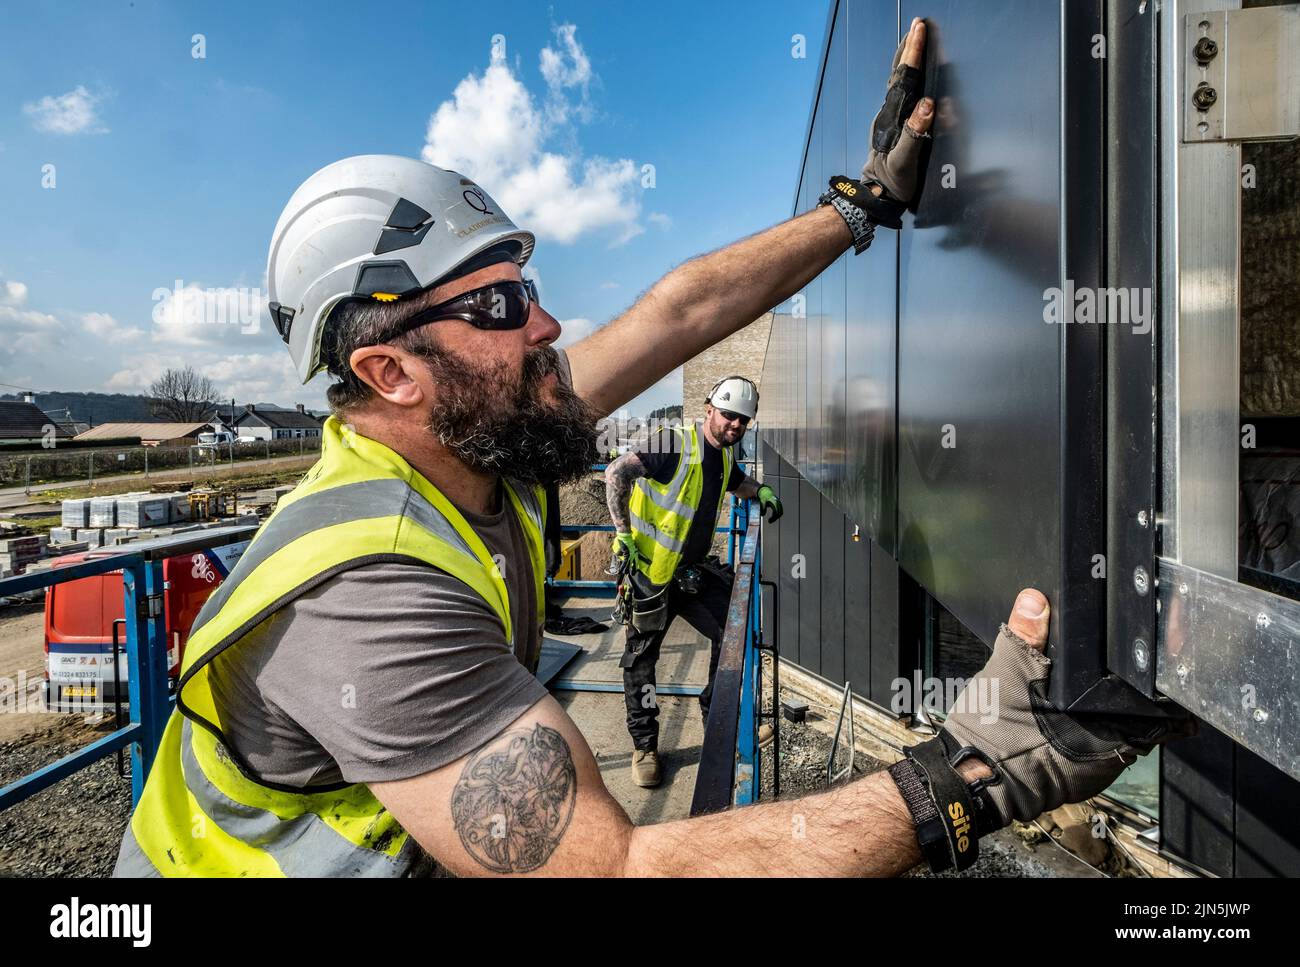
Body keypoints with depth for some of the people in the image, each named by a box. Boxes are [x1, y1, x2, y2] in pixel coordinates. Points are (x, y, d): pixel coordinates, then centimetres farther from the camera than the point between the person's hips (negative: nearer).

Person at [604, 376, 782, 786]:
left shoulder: (723, 455, 7)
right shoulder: (676, 443, -19)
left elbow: (738, 483, 30)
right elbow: (615, 474, -25)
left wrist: (760, 491, 8)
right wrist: (623, 534, -25)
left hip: (695, 569, 8)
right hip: (651, 571, -7)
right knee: (642, 657, 4)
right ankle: (644, 746, 21)